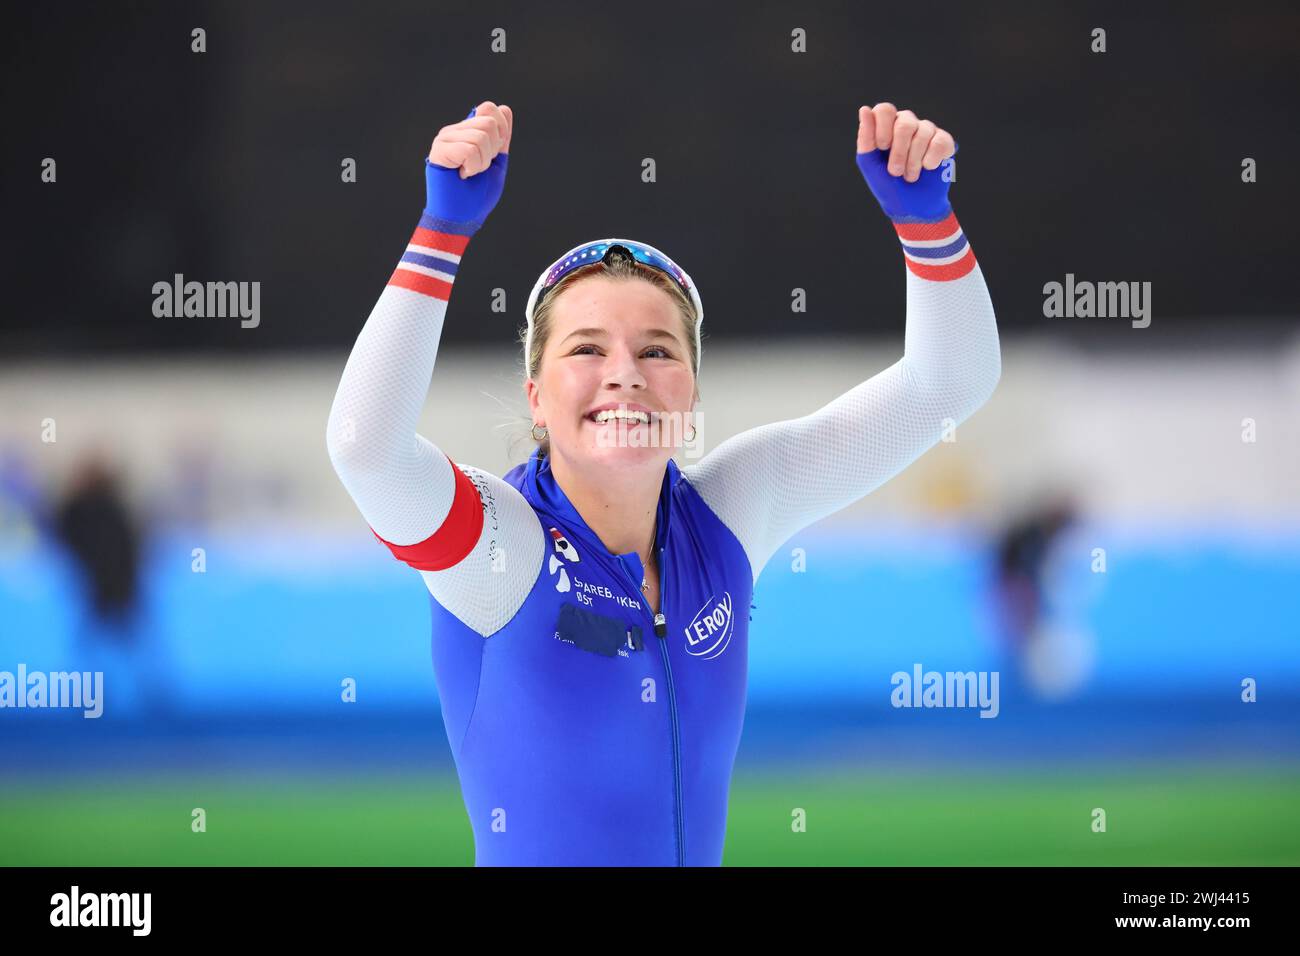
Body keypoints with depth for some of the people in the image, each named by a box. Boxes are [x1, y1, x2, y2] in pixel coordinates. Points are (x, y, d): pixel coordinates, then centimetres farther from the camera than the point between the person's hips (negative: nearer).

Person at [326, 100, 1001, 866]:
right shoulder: (498, 541, -17)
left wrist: (923, 212, -19)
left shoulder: (725, 515, -5)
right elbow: (365, 447, -38)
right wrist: (445, 227, -40)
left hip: (697, 851, 4)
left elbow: (946, 385, -5)